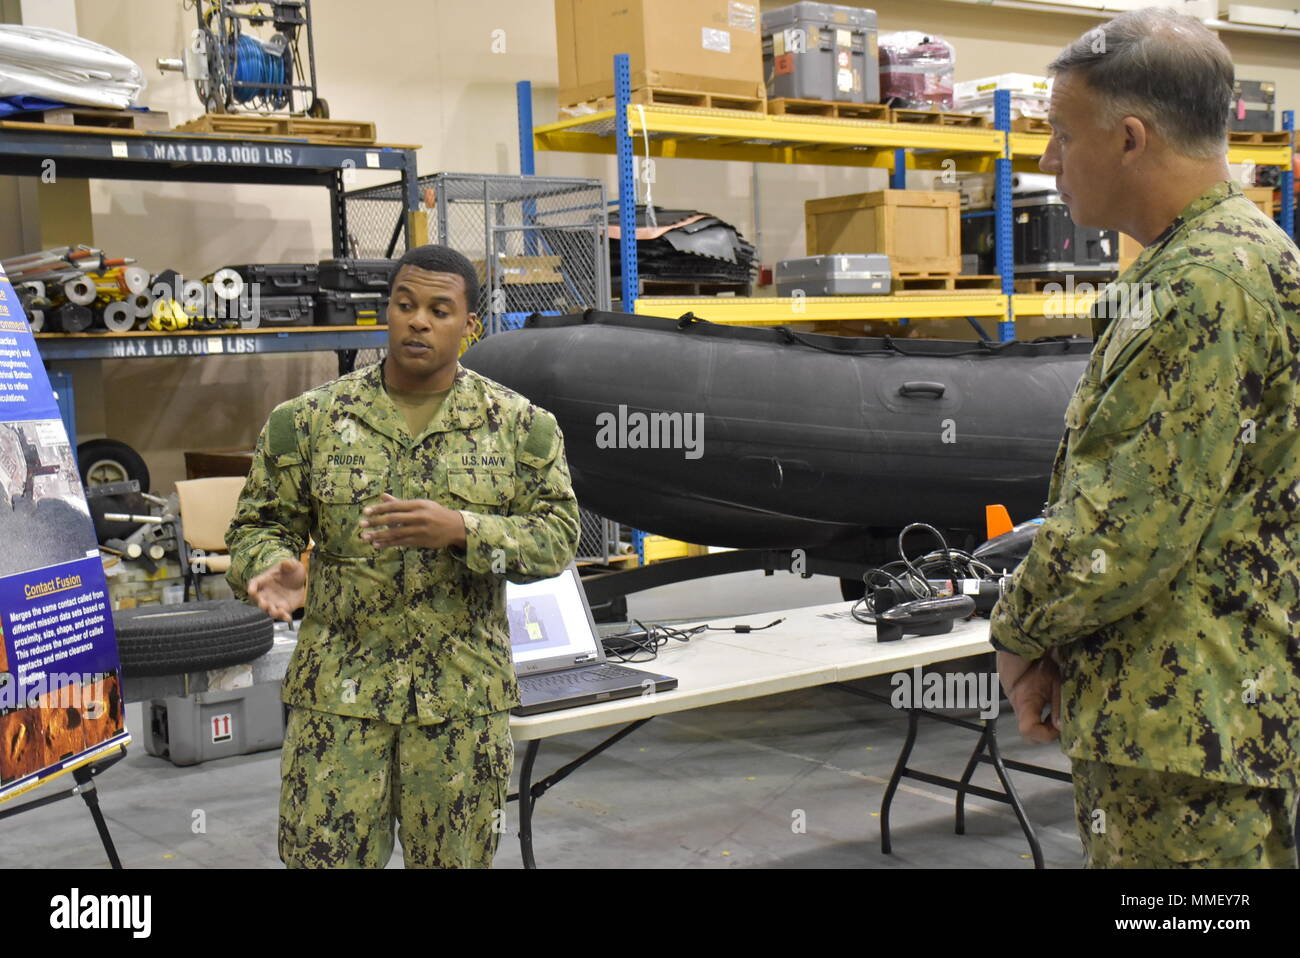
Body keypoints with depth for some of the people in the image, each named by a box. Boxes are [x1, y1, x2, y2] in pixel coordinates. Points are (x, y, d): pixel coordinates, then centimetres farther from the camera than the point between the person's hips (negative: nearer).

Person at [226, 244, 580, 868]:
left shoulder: (521, 425, 1)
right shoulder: (309, 420, 3)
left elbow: (558, 536, -4)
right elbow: (260, 524, 6)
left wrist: (461, 530, -20)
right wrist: (271, 567, -18)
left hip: (464, 699, 0)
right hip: (337, 695, 0)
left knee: (455, 858, 12)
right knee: (324, 855, 2)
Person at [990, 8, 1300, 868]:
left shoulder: (1212, 280, -19)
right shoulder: (1186, 264, 15)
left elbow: (1133, 518, -23)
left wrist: (1022, 631, -7)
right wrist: (1047, 641, 11)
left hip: (1191, 727, -10)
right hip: (1165, 710, 10)